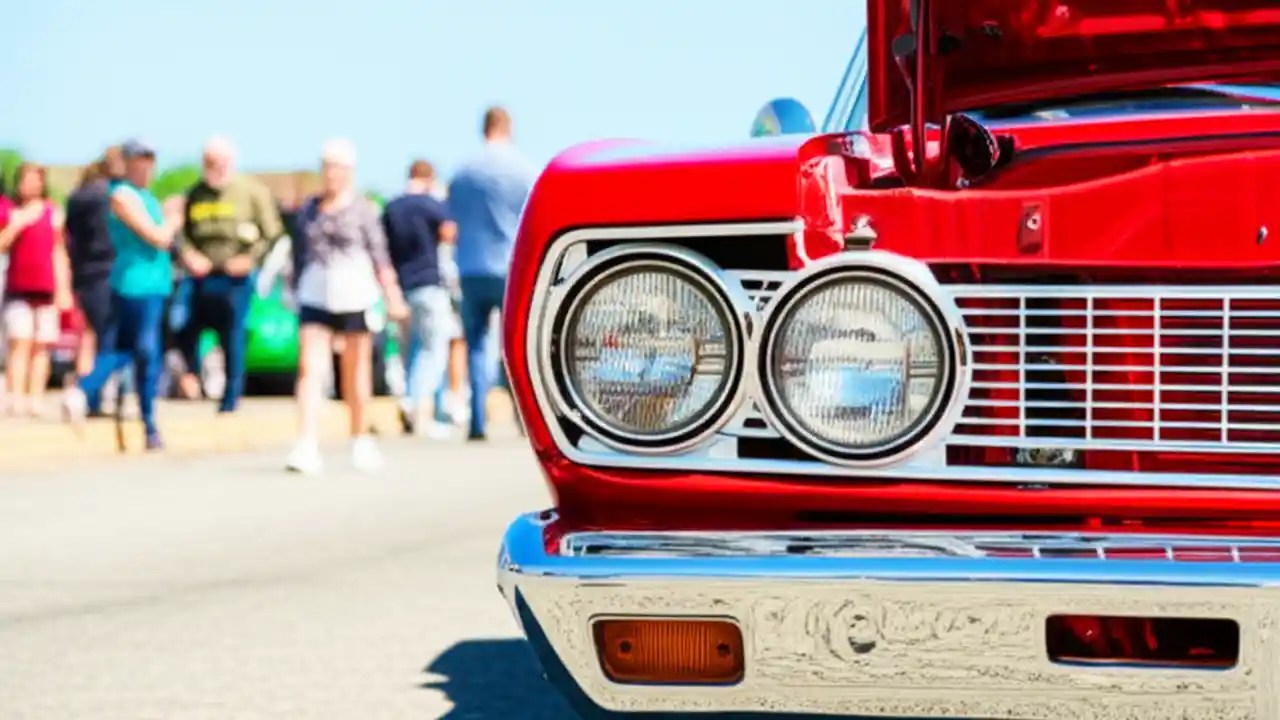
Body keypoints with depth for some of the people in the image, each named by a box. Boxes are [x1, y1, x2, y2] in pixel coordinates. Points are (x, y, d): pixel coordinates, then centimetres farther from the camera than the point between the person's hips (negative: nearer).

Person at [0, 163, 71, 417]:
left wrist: (63, 289, 7)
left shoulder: (53, 214, 9)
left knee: (42, 346, 0)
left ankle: (36, 399, 1)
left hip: (47, 290, 2)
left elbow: (59, 254, 12)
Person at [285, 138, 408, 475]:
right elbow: (299, 255, 16)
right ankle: (307, 446, -16)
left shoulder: (363, 210, 0)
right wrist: (295, 293, 17)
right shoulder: (308, 210, 9)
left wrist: (393, 297, -8)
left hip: (355, 296, -2)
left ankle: (361, 441, 21)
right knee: (309, 368, -10)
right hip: (315, 297, 2)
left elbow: (380, 255, -2)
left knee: (355, 371, 6)